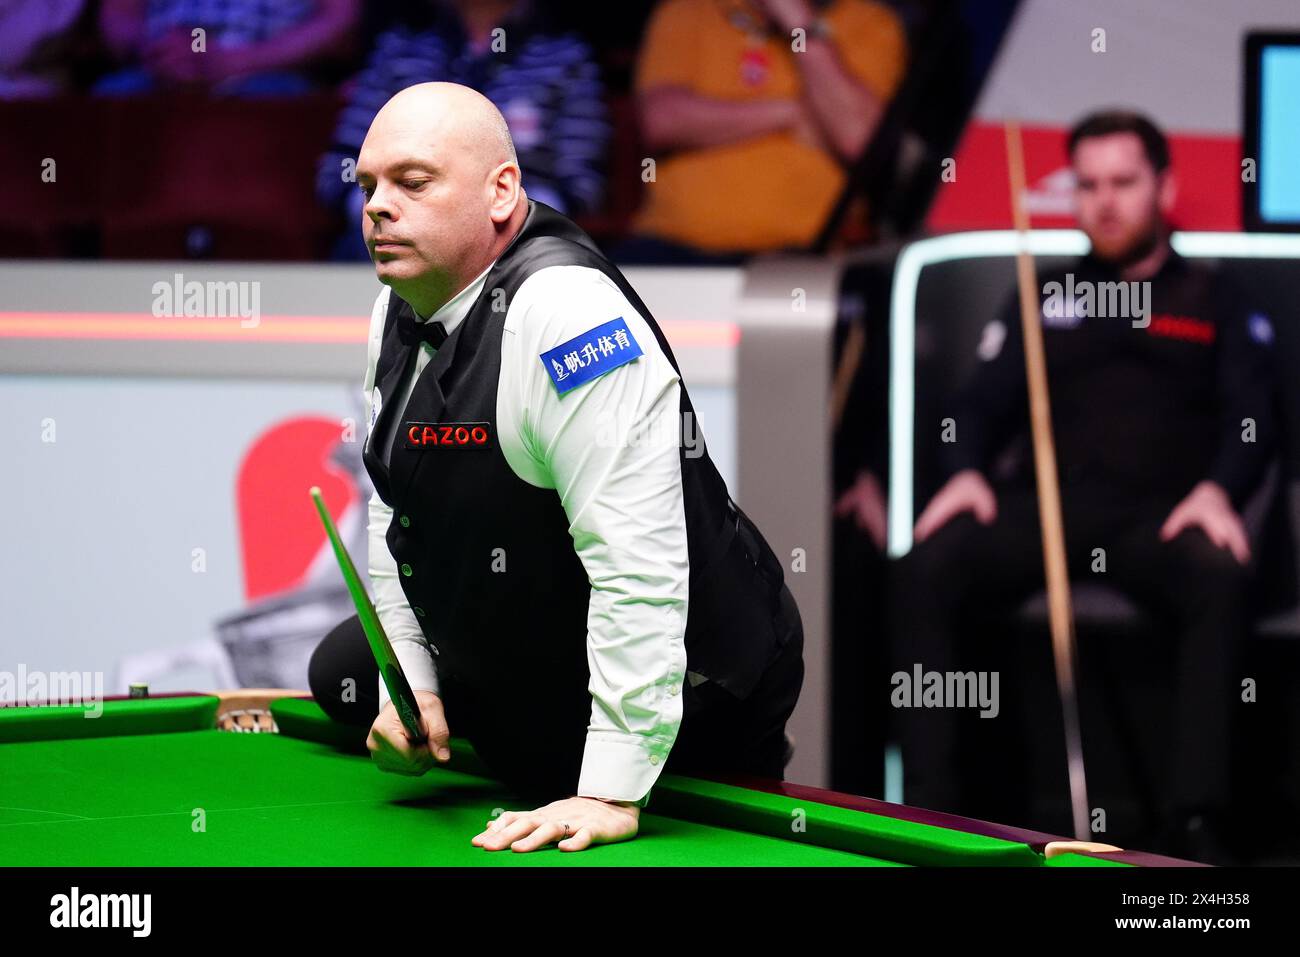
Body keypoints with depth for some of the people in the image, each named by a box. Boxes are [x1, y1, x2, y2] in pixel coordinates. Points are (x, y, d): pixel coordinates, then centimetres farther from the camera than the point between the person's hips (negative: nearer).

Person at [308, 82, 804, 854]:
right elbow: (392, 509, 11)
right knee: (344, 669, 23)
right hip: (516, 658, 10)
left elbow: (636, 559, -39)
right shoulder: (401, 312, -1)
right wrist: (408, 680, 0)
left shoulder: (566, 312, -33)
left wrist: (612, 793, -40)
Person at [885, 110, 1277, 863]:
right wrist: (965, 471, -8)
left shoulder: (1216, 304, 16)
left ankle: (1197, 820, -40)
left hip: (1161, 515, -2)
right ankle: (927, 801, -28)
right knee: (930, 566, -28)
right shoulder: (1045, 300, 23)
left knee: (1223, 577, -38)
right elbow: (986, 404, 15)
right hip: (1049, 503, 2)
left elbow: (1252, 418, 4)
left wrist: (1218, 489, -19)